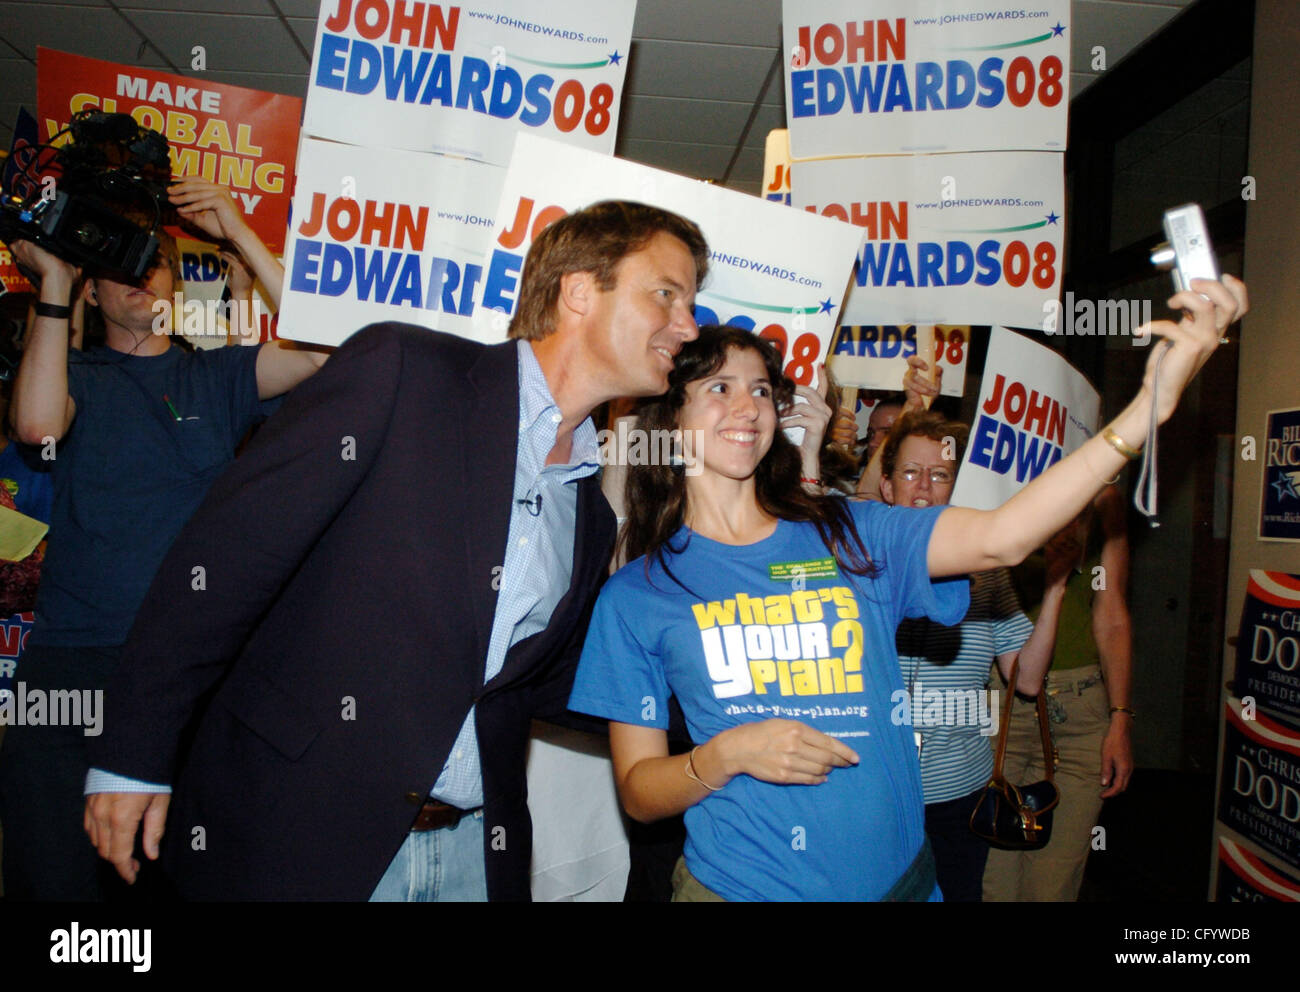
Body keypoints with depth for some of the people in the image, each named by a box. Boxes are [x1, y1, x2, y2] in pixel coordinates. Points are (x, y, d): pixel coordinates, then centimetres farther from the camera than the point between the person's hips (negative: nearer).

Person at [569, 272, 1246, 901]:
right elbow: (638, 792, -2)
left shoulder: (851, 537, -1)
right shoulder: (637, 595, -5)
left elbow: (1003, 537, -17)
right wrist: (727, 754, -21)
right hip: (738, 884, -2)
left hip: (898, 876, 2)